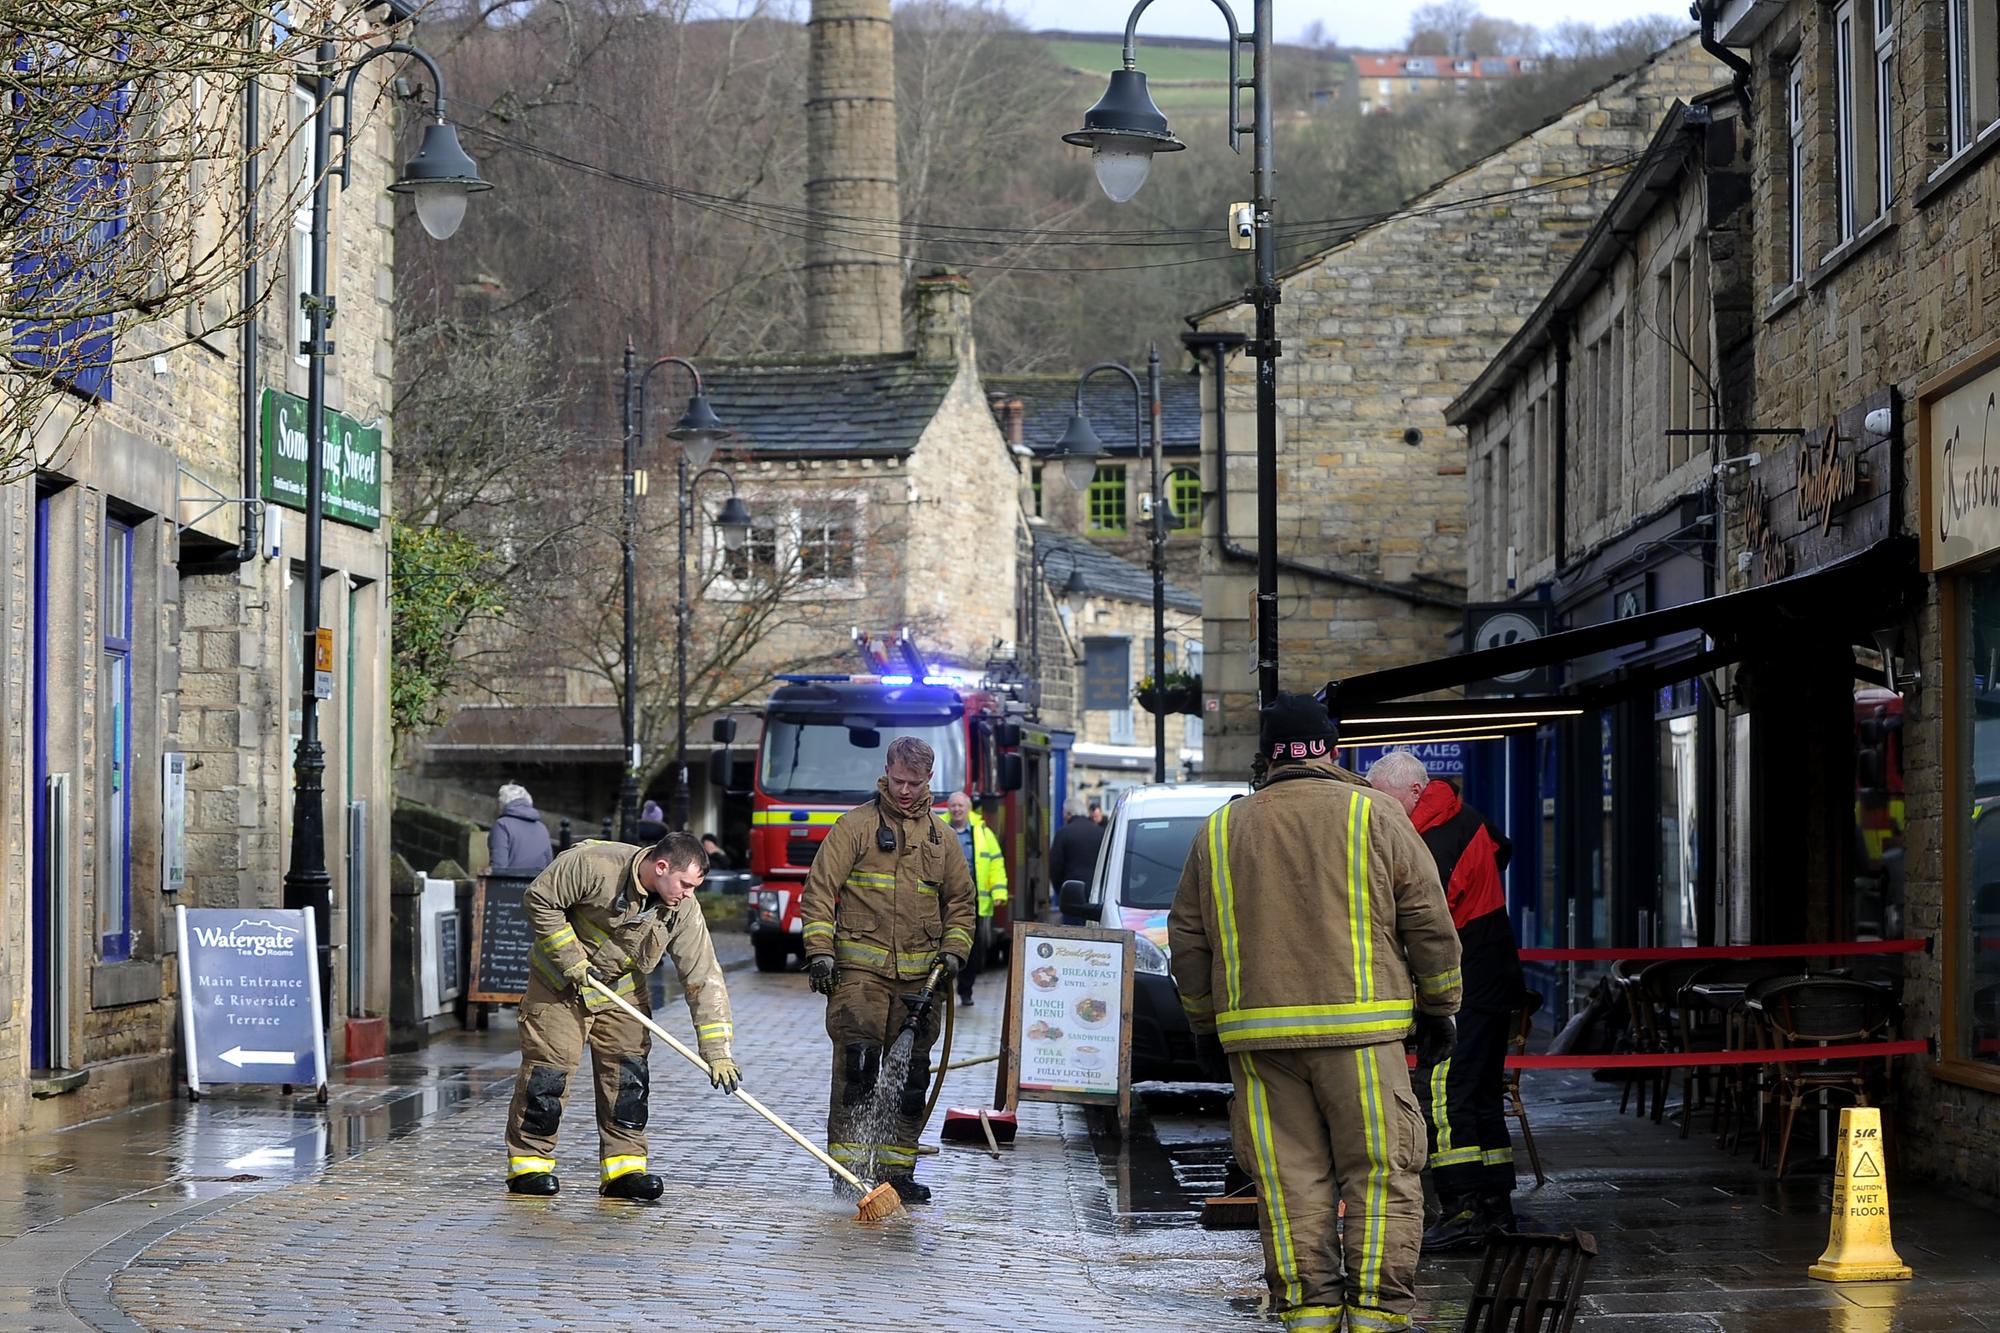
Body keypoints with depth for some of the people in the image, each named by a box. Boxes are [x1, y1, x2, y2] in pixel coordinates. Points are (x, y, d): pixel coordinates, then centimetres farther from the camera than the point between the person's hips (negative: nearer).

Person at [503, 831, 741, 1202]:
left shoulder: (683, 911, -18)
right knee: (547, 1068, -5)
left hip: (622, 990, 4)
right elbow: (540, 900, -19)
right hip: (560, 981, -4)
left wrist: (717, 1052, -21)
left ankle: (623, 1165, 3)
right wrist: (570, 959, -21)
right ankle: (528, 1162, 3)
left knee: (628, 1072, -2)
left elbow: (704, 978, -16)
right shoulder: (592, 865, -31)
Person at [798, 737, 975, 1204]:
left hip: (919, 974, 4)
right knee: (857, 1064, -12)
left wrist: (953, 951, 7)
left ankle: (897, 1168, 12)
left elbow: (960, 902, 23)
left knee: (911, 1074, 5)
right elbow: (820, 889, -2)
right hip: (860, 969, -4)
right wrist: (819, 950, -11)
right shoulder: (856, 825, 2)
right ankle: (849, 1165, -7)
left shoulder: (940, 837, 15)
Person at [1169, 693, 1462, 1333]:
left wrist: (1207, 1021, 25)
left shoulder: (1220, 831, 10)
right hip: (1359, 1030, -3)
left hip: (1259, 1036, 3)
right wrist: (1437, 1007, 14)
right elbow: (1430, 925, 4)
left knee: (1289, 1185, 6)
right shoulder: (1376, 818, 3)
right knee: (1381, 1177, 1)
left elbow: (1187, 942, 14)